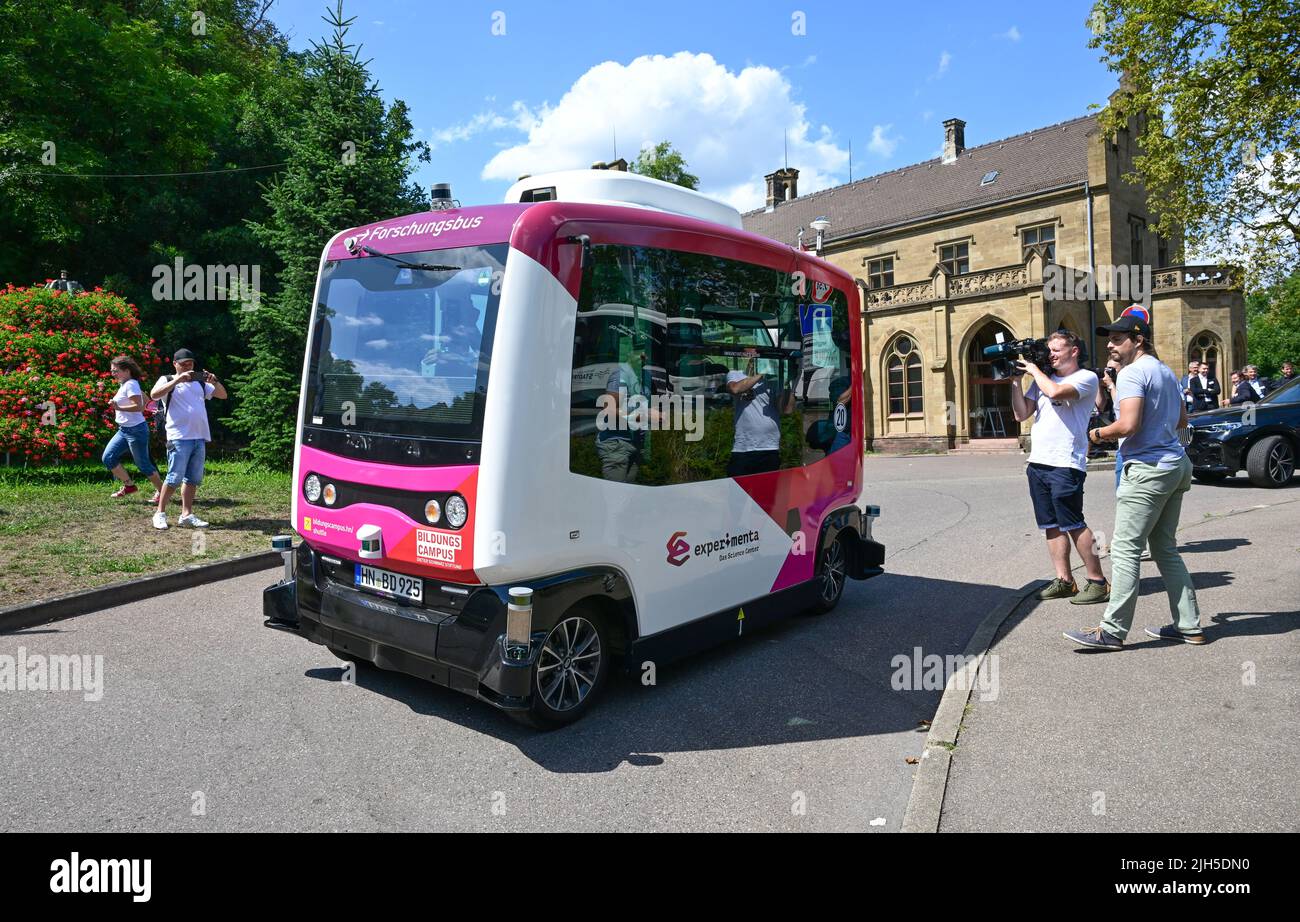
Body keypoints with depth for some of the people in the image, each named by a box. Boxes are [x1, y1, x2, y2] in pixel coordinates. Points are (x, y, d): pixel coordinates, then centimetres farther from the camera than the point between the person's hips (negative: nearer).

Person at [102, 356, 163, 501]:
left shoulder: (130, 384, -15)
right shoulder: (125, 384, 13)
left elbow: (139, 406, -25)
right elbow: (145, 398, 24)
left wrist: (119, 408, -31)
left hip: (136, 430, -10)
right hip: (123, 430, 10)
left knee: (143, 464, -3)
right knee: (107, 458, 3)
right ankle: (128, 485, 12)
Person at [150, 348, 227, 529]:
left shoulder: (199, 383, 19)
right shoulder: (167, 380, 5)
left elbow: (223, 395, 16)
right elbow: (154, 394, -14)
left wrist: (214, 381, -3)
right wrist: (178, 379, -20)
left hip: (200, 438, 5)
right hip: (179, 438, -5)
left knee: (193, 479, 7)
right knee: (175, 477, -9)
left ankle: (186, 514, 12)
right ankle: (160, 514, 2)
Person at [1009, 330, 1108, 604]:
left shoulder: (1086, 378, -3)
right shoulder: (1042, 379, 16)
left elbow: (1056, 391, -22)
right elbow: (1021, 414, 10)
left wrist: (1034, 369, -6)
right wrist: (1015, 381, 3)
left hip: (1065, 464, -7)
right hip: (1037, 462, 7)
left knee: (1074, 525, -5)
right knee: (1051, 525, 9)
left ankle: (1098, 582, 5)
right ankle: (1064, 581, 17)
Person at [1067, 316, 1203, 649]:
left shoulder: (1132, 372, -12)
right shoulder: (1165, 371, 17)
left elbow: (1129, 425, -22)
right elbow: (1182, 420, 25)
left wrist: (1099, 433, -6)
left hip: (1148, 469, -10)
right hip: (1177, 465, 10)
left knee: (1125, 550, -7)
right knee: (1165, 548, 16)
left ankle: (1112, 631, -5)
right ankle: (1188, 626, 18)